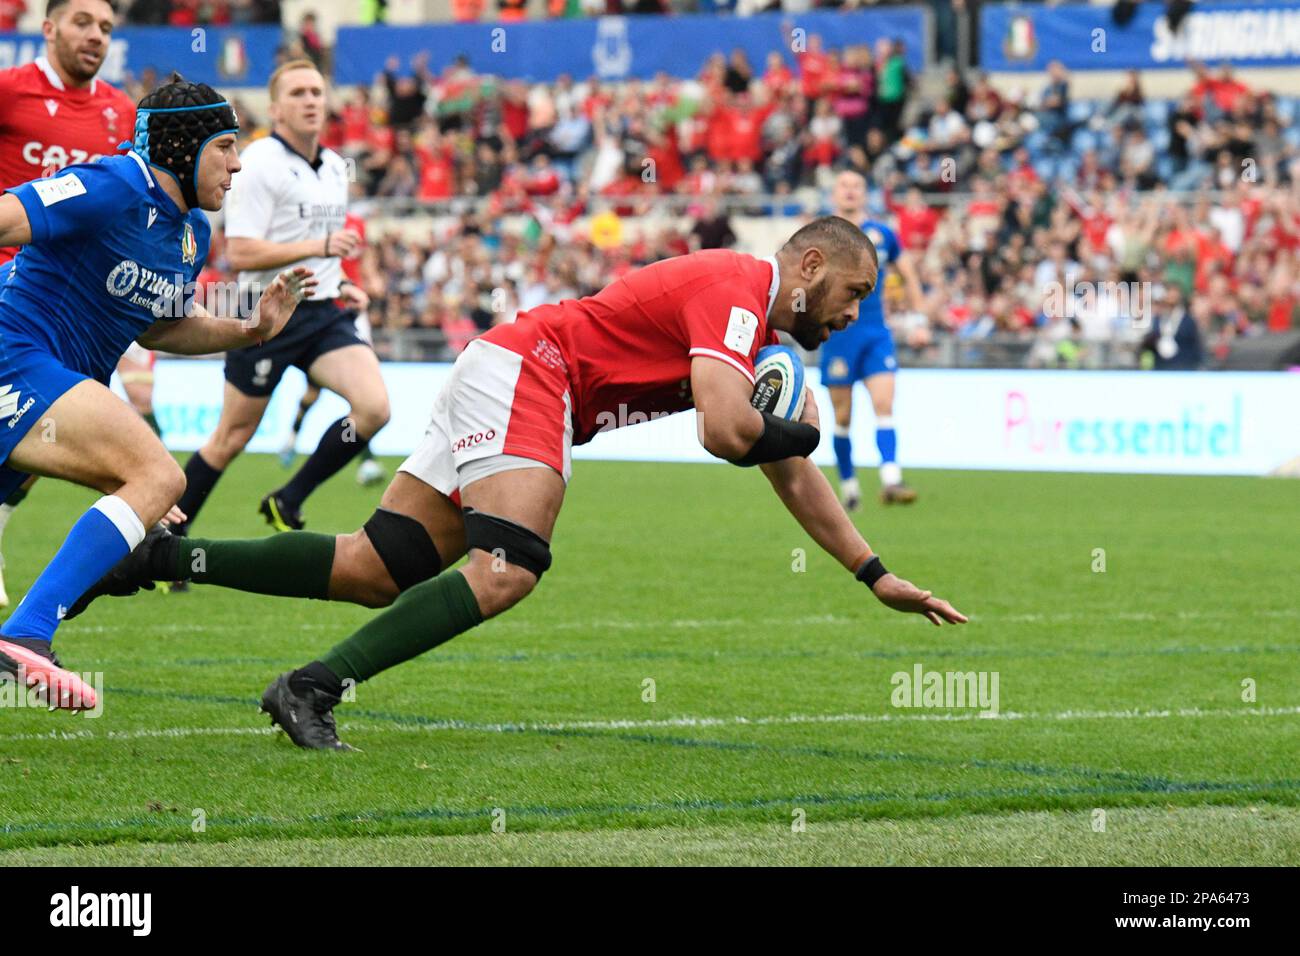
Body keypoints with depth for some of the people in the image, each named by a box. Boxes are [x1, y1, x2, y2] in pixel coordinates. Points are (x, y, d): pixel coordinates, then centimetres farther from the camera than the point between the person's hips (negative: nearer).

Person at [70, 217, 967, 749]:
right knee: (505, 571, -27)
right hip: (523, 375, -10)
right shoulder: (736, 288, -13)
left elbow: (795, 479, 25)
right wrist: (800, 433, -5)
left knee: (374, 573, 3)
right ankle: (312, 690, -33)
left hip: (505, 375, 10)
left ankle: (156, 557, 4)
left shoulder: (762, 327, 19)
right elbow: (726, 431, -27)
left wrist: (878, 576, 24)